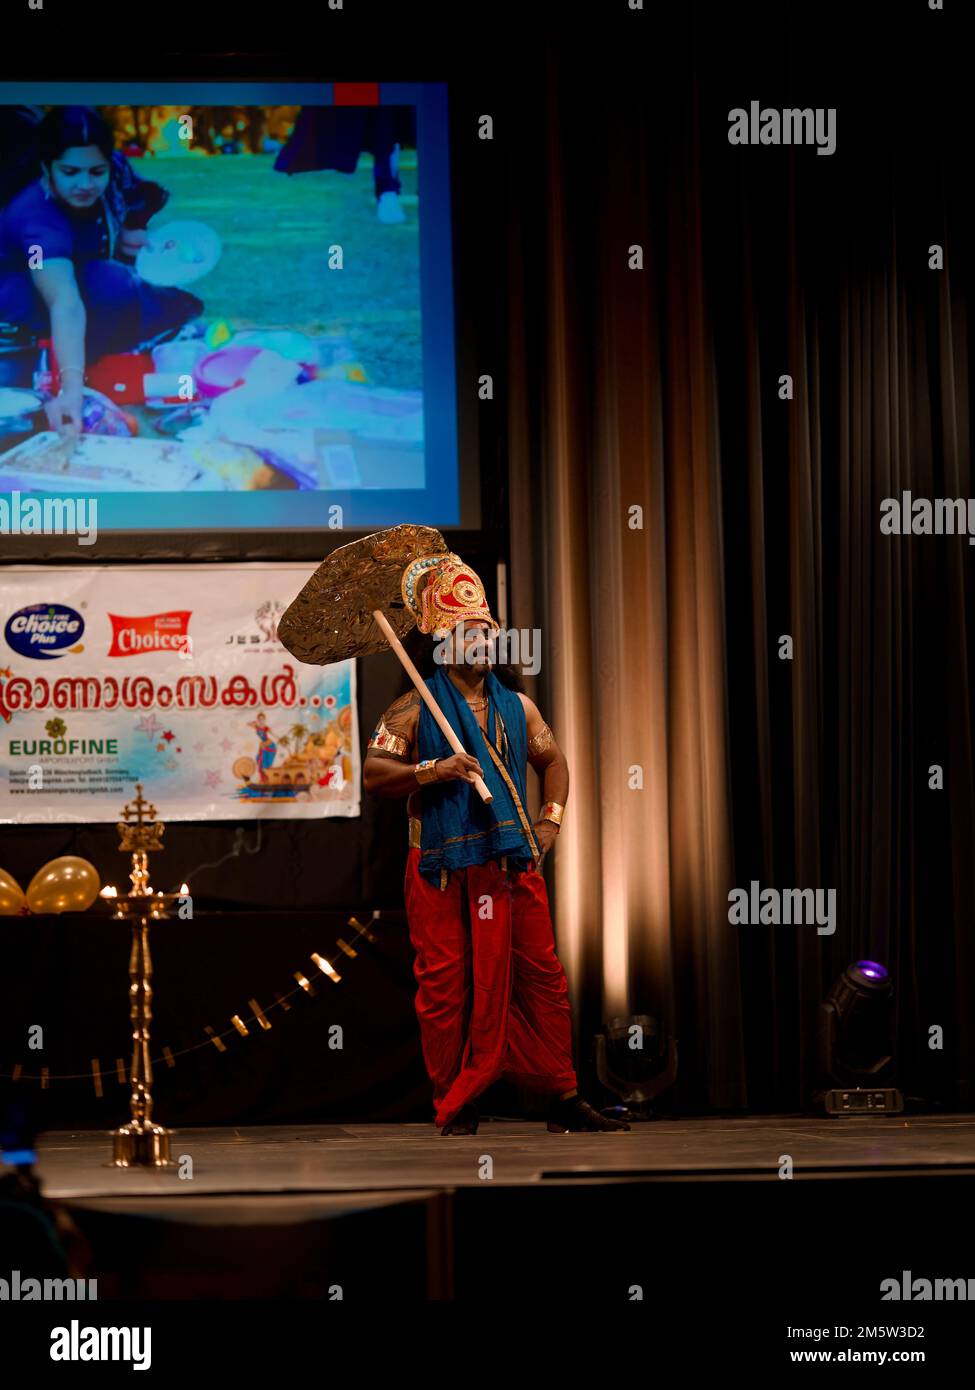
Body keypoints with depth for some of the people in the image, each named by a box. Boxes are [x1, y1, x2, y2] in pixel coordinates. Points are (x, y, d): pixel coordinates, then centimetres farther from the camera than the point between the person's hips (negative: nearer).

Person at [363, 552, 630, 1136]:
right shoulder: (415, 710, 0)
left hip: (513, 863, 4)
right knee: (446, 987, -4)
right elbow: (373, 773, -5)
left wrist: (550, 822, 14)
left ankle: (564, 1100, 9)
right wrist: (431, 771, -19)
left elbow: (553, 759, 26)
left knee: (543, 978, 2)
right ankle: (456, 1107, 4)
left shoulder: (517, 707, 14)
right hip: (441, 869, -4)